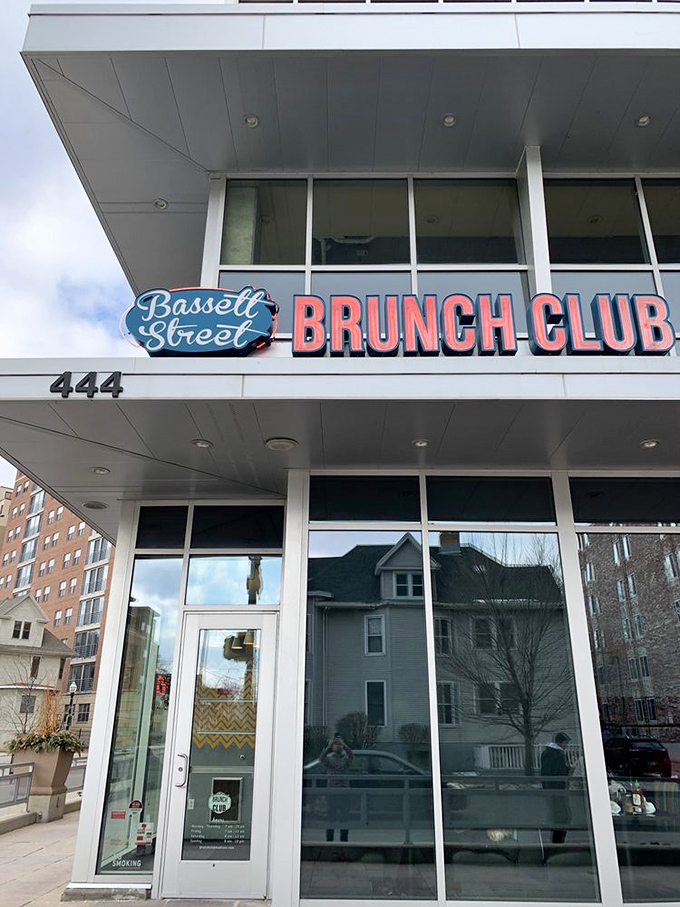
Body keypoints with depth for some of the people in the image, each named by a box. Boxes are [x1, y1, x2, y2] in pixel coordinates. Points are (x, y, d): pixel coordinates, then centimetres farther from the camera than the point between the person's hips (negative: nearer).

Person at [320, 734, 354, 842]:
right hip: (331, 791, 0)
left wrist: (344, 745, -30)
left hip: (344, 792, 0)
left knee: (344, 819, 3)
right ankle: (329, 840, 9)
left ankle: (344, 840, 10)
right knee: (331, 819, 2)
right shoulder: (329, 758, 8)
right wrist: (329, 746, -28)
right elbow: (321, 758, -15)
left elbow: (351, 755, -16)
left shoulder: (346, 758, 8)